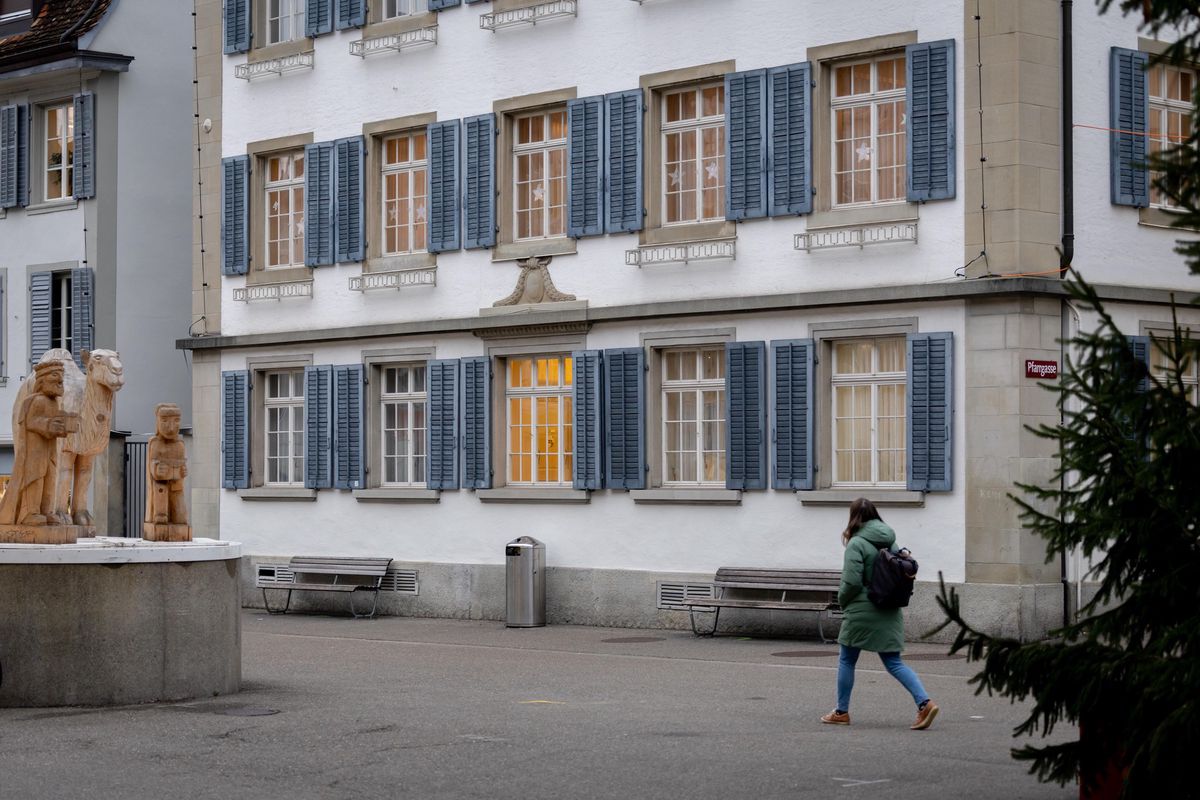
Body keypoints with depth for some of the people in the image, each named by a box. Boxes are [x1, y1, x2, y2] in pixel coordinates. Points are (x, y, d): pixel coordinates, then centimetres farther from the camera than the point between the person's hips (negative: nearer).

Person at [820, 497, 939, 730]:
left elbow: (852, 582, -18)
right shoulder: (890, 542, 8)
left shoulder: (856, 543, -13)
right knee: (894, 662, 7)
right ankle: (925, 702, -9)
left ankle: (841, 712, 18)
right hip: (889, 613, 6)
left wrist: (842, 601, 0)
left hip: (861, 612, -6)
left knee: (846, 660, 10)